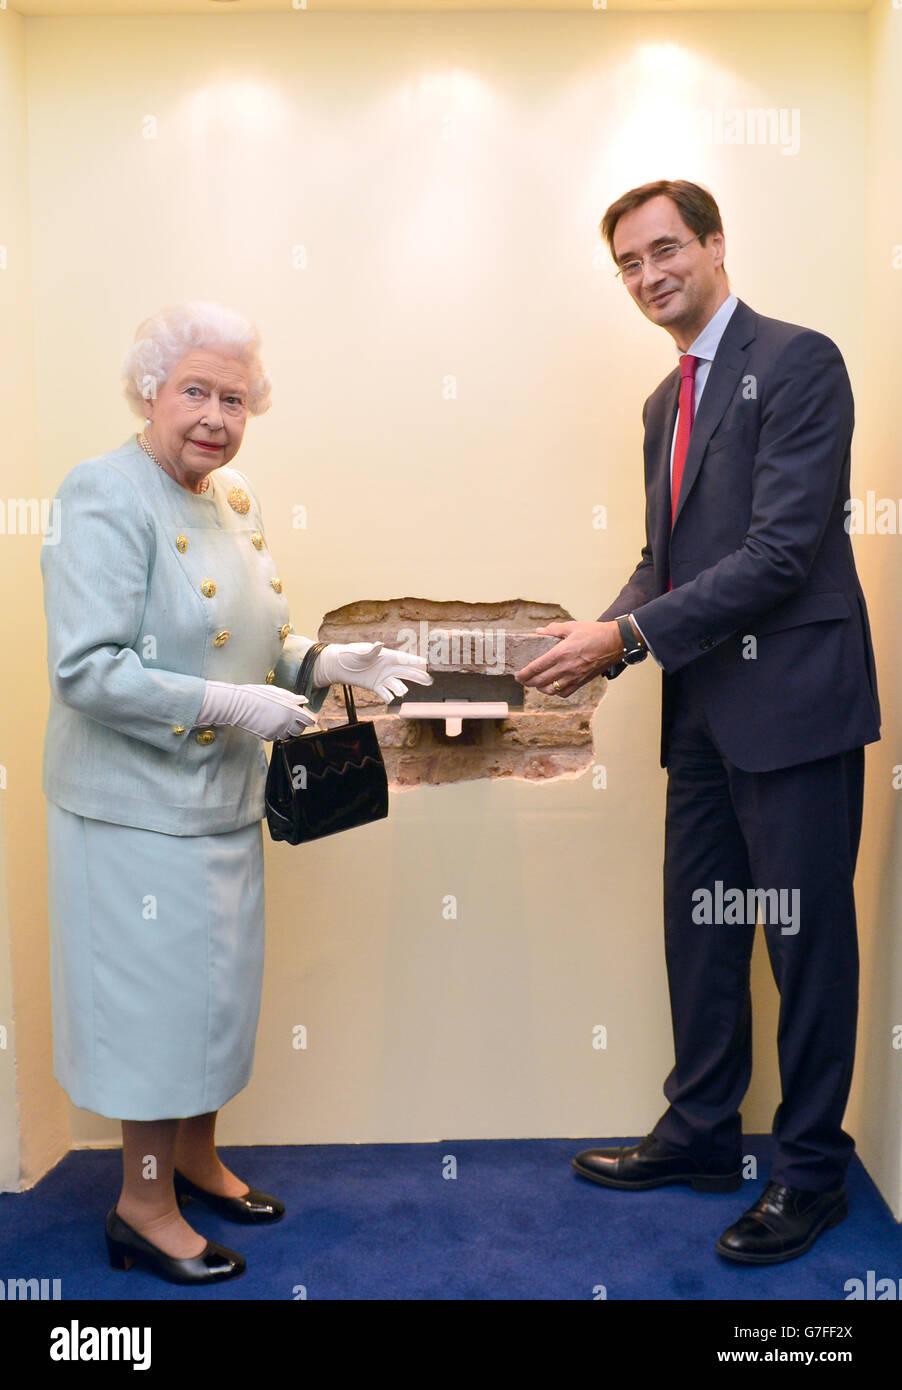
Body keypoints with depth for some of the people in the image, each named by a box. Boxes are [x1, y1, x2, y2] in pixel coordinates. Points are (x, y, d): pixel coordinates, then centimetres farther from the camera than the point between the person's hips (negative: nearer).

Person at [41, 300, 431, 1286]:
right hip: (139, 804, -8)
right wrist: (228, 706, -23)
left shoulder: (231, 501, 10)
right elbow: (84, 669, -23)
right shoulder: (105, 495, -16)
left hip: (223, 796, 8)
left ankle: (195, 1158, 37)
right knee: (156, 991, 3)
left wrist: (326, 665, 1)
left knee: (214, 984, 18)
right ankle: (143, 1203, 23)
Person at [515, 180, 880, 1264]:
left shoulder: (797, 362, -9)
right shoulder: (666, 400, 17)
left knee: (805, 933, 4)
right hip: (703, 707, 8)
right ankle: (701, 1132, 33)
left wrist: (629, 636, -18)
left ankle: (812, 1168, 21)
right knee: (699, 925, 15)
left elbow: (782, 551, -19)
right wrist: (603, 635, 0)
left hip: (790, 696, -8)